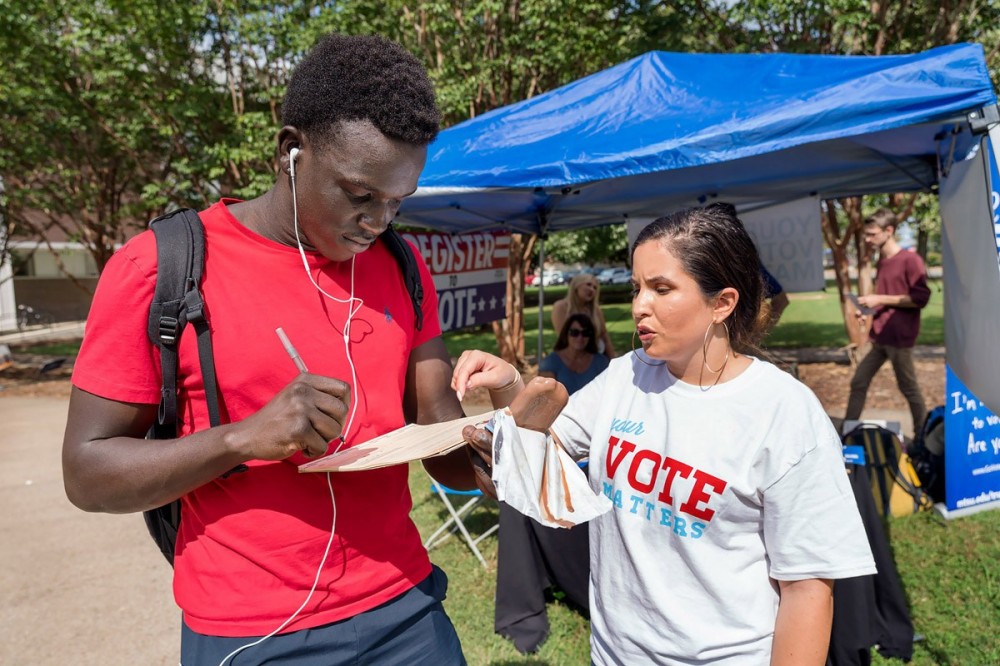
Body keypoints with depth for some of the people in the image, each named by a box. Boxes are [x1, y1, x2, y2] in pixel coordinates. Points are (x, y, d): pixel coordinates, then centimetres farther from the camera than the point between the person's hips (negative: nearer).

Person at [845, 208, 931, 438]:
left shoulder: (910, 260, -11)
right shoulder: (881, 262, 13)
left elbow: (921, 298, -16)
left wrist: (880, 299, -18)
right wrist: (869, 313, 8)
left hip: (899, 338, -8)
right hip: (879, 336, 8)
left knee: (908, 388, 4)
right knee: (858, 382, 7)